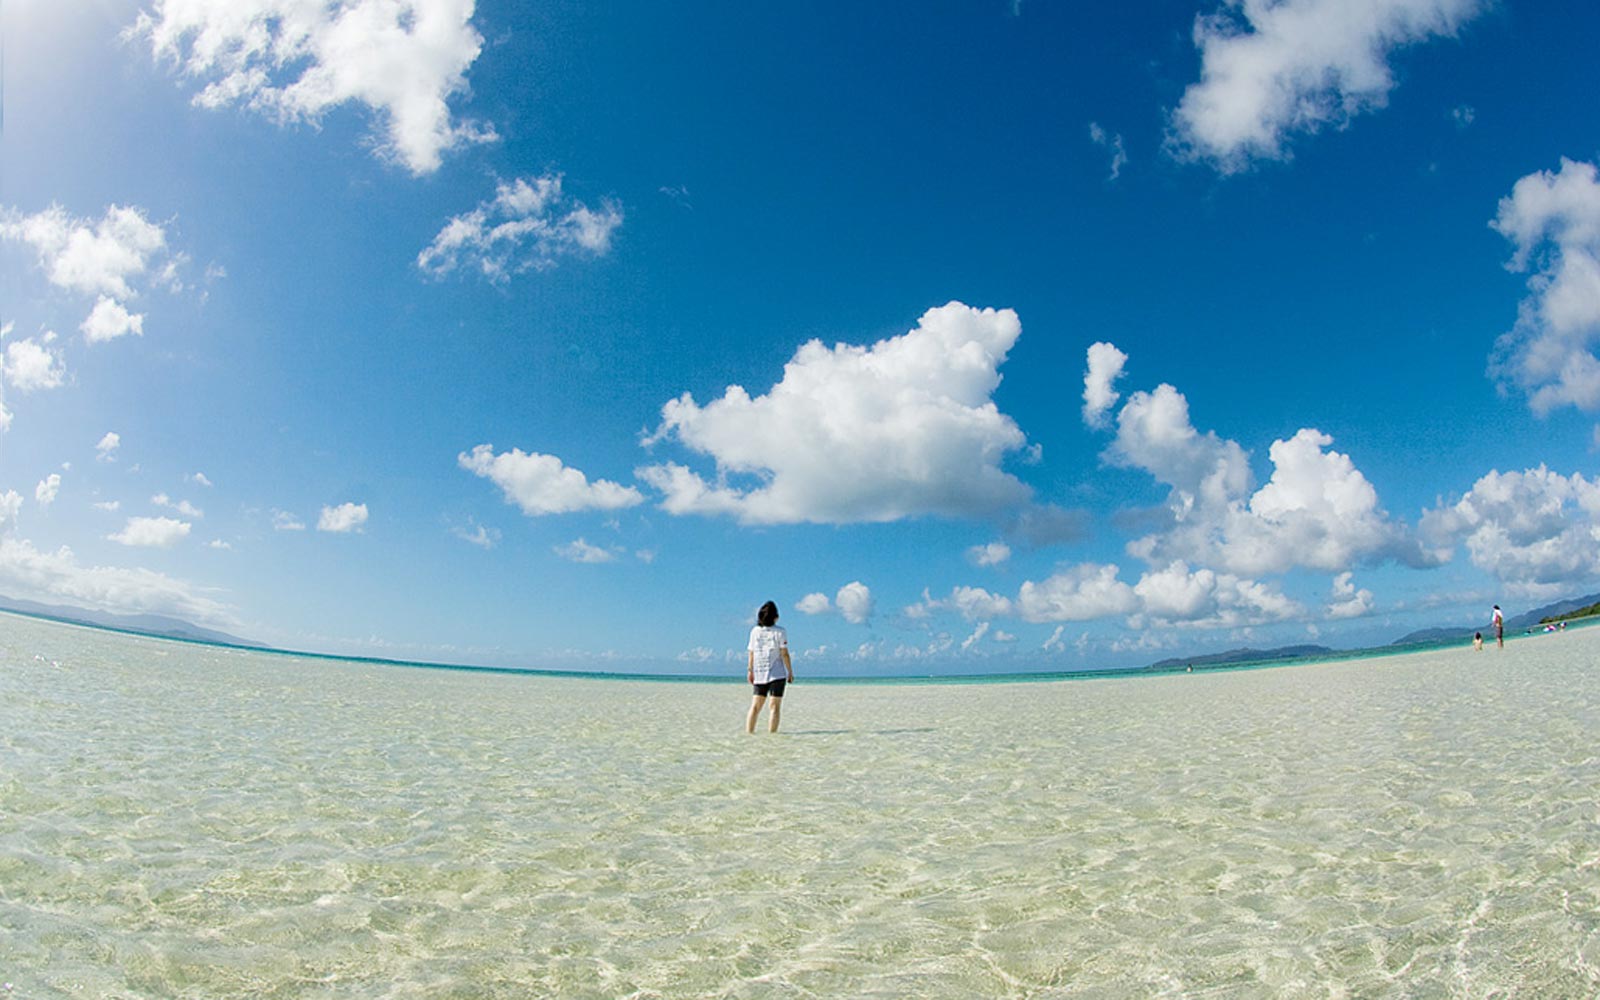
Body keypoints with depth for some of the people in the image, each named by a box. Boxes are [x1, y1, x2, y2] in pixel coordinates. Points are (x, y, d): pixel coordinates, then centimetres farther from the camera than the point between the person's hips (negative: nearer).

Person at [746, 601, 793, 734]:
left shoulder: (754, 631, 4)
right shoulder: (780, 631, -6)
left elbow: (751, 654, 6)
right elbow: (784, 654, -8)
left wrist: (750, 671, 15)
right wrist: (790, 672, -1)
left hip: (759, 674, 4)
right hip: (777, 674, -4)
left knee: (755, 706, 9)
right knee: (775, 706, 0)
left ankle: (748, 732, 4)